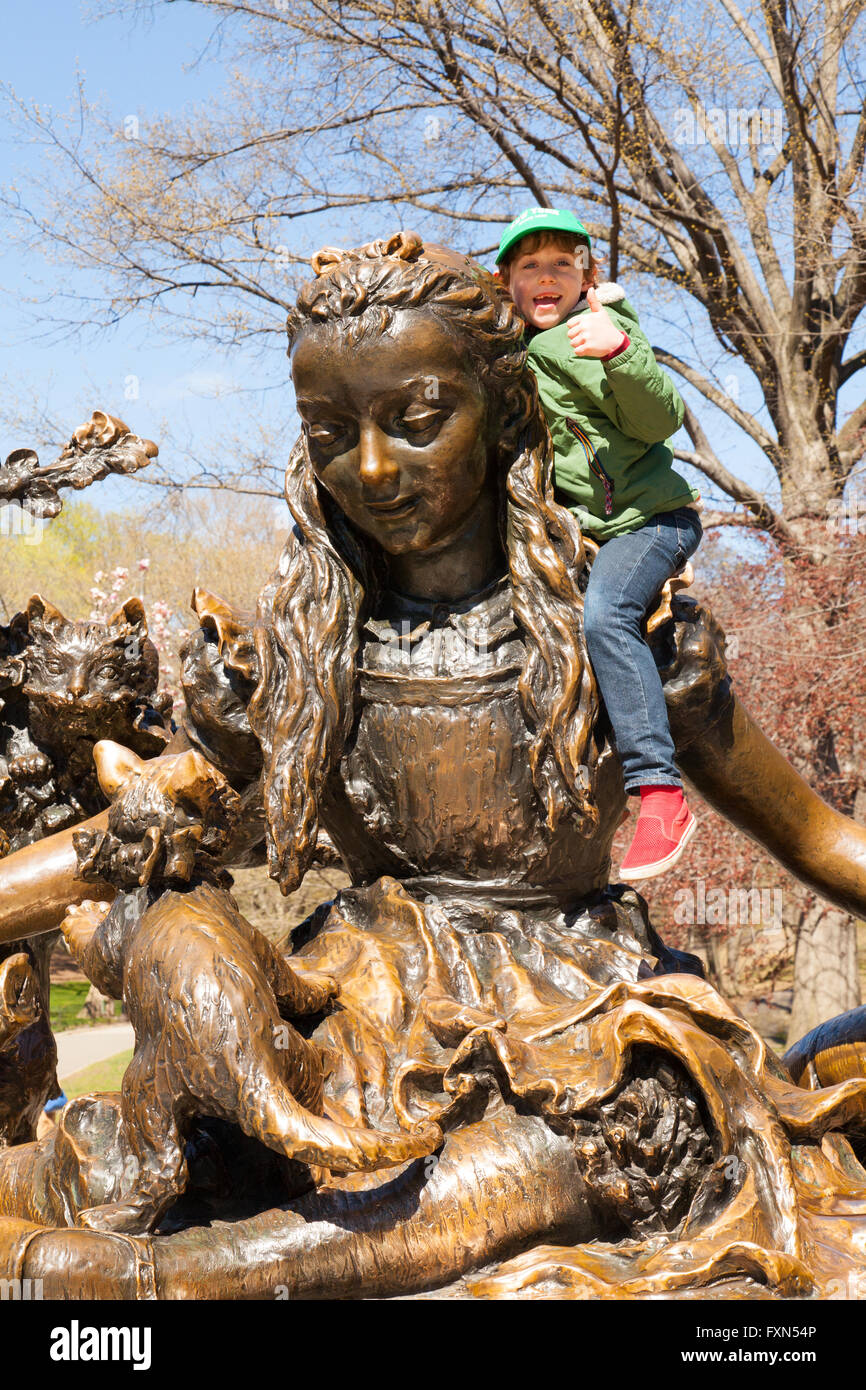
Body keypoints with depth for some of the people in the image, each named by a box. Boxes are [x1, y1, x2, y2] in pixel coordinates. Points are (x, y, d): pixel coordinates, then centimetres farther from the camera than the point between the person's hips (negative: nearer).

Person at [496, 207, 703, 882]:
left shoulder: (596, 328, -10)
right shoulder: (510, 345, 12)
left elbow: (661, 421, -22)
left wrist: (622, 355, -37)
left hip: (650, 514, -9)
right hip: (574, 527, 9)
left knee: (605, 612, -32)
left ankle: (662, 795, -35)